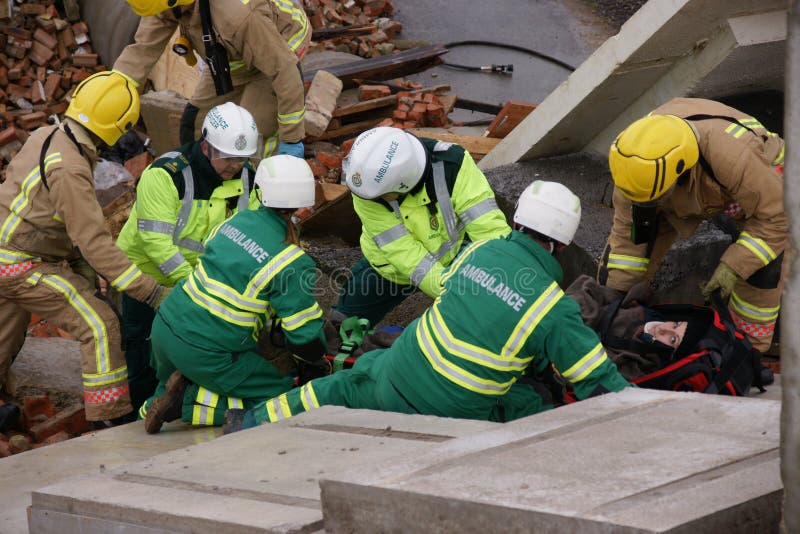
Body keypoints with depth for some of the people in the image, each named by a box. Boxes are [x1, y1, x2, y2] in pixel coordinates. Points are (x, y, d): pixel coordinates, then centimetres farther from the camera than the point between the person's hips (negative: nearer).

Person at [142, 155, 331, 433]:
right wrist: (316, 364, 12)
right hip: (204, 353, -7)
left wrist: (274, 325, 26)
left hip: (165, 326, 7)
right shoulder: (293, 264, -15)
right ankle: (188, 402, -5)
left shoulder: (237, 220, 3)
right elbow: (304, 333, -11)